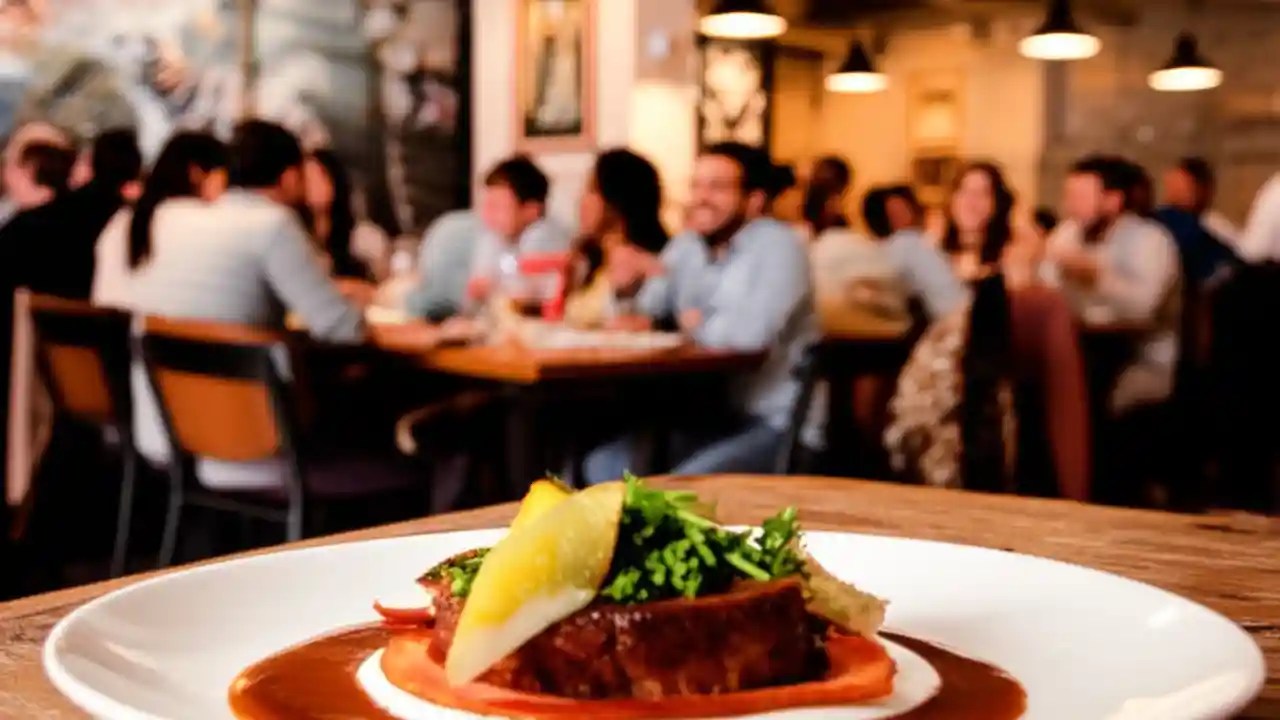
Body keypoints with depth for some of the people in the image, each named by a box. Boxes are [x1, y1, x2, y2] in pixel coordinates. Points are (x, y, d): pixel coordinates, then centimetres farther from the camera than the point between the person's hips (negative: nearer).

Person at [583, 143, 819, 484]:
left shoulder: (778, 246, -12)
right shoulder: (685, 247, 10)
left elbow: (751, 330, -29)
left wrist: (698, 323, -8)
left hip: (775, 426, -7)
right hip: (708, 417, 7)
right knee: (605, 464, -8)